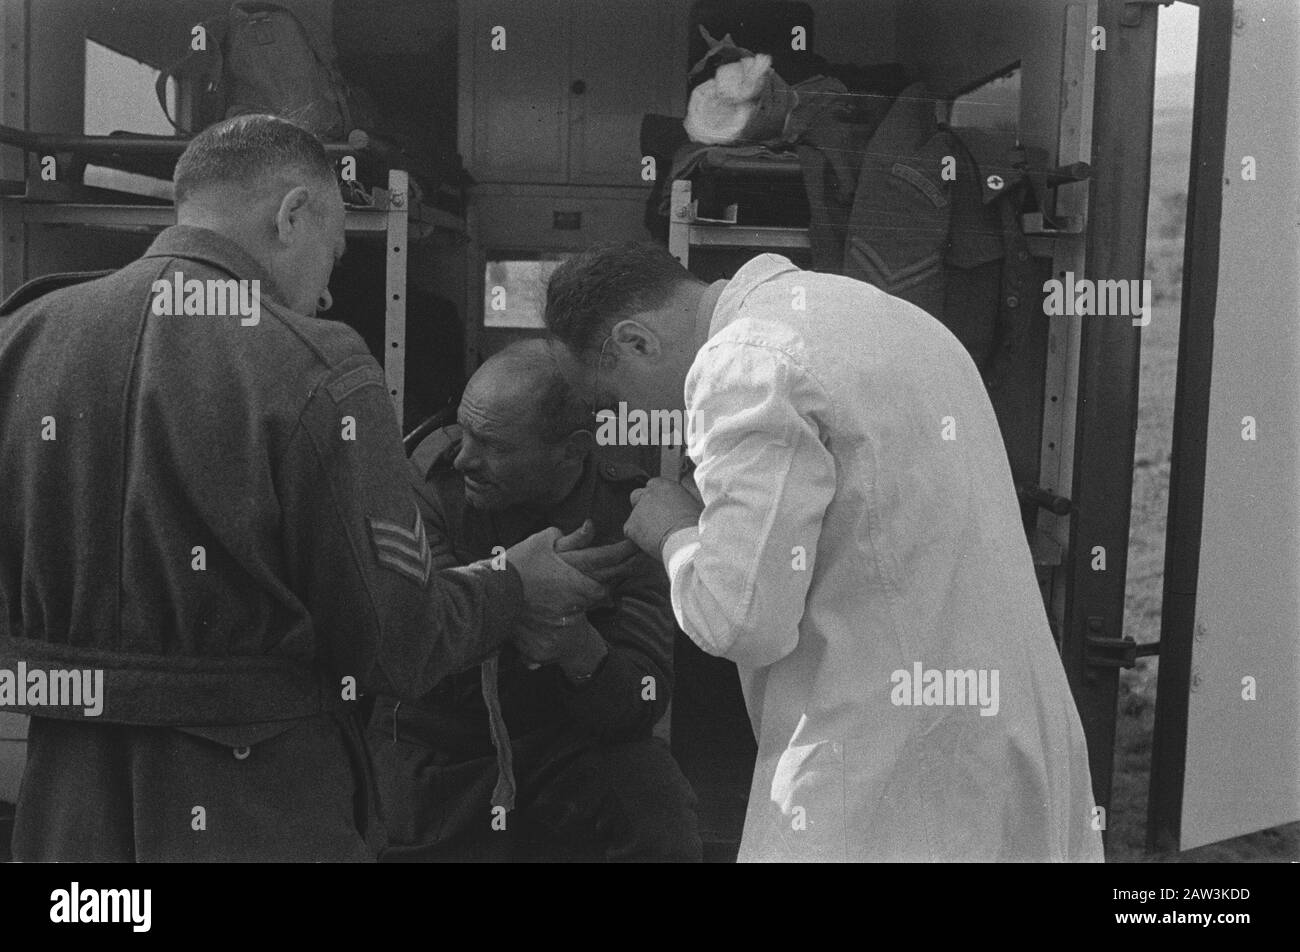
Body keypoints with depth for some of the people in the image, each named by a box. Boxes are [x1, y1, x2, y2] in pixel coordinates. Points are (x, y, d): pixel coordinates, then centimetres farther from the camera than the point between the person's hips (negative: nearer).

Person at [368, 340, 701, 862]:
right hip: (431, 743, 3)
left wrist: (580, 648, -40)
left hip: (570, 739, -2)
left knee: (664, 828, -26)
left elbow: (640, 707, -18)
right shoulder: (435, 472, -11)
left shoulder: (624, 514, -13)